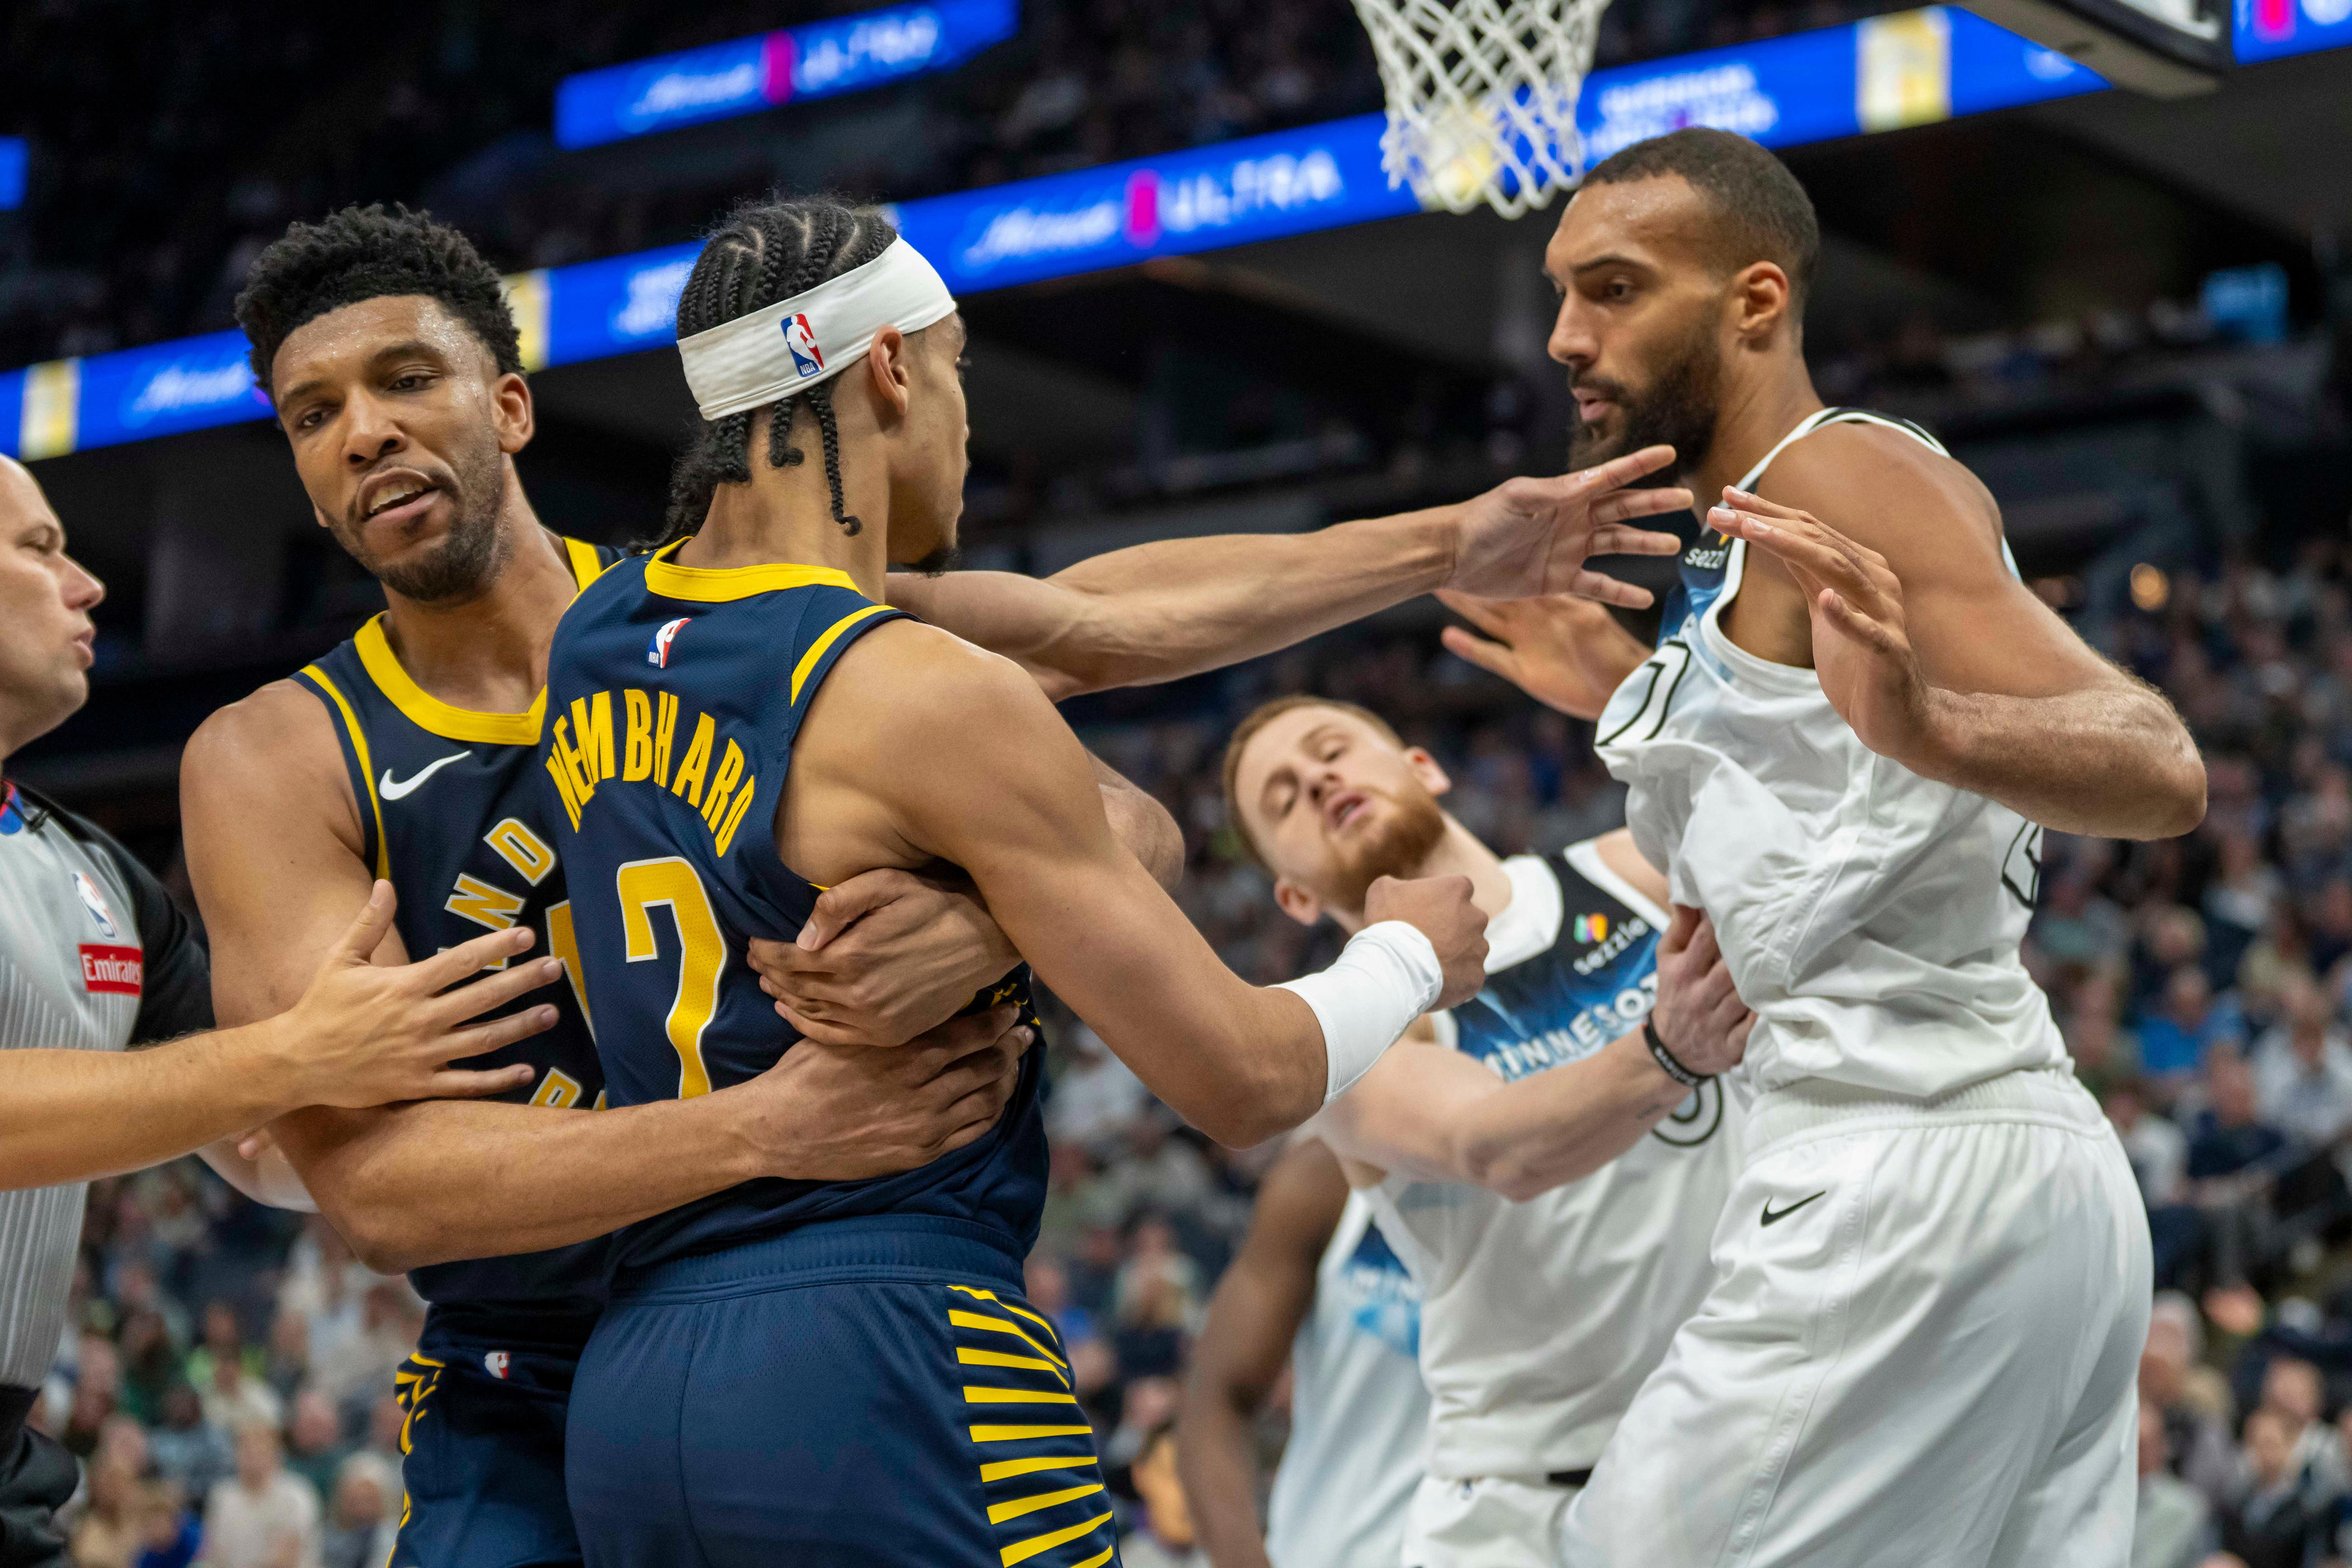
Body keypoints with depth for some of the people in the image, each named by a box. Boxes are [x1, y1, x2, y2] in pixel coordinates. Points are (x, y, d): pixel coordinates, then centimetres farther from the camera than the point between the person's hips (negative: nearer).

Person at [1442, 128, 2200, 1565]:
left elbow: (2159, 771, -20)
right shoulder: (1749, 541, 21)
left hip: (1907, 1177, -10)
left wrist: (1922, 725, -38)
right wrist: (1638, 698, 35)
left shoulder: (1847, 475, -8)